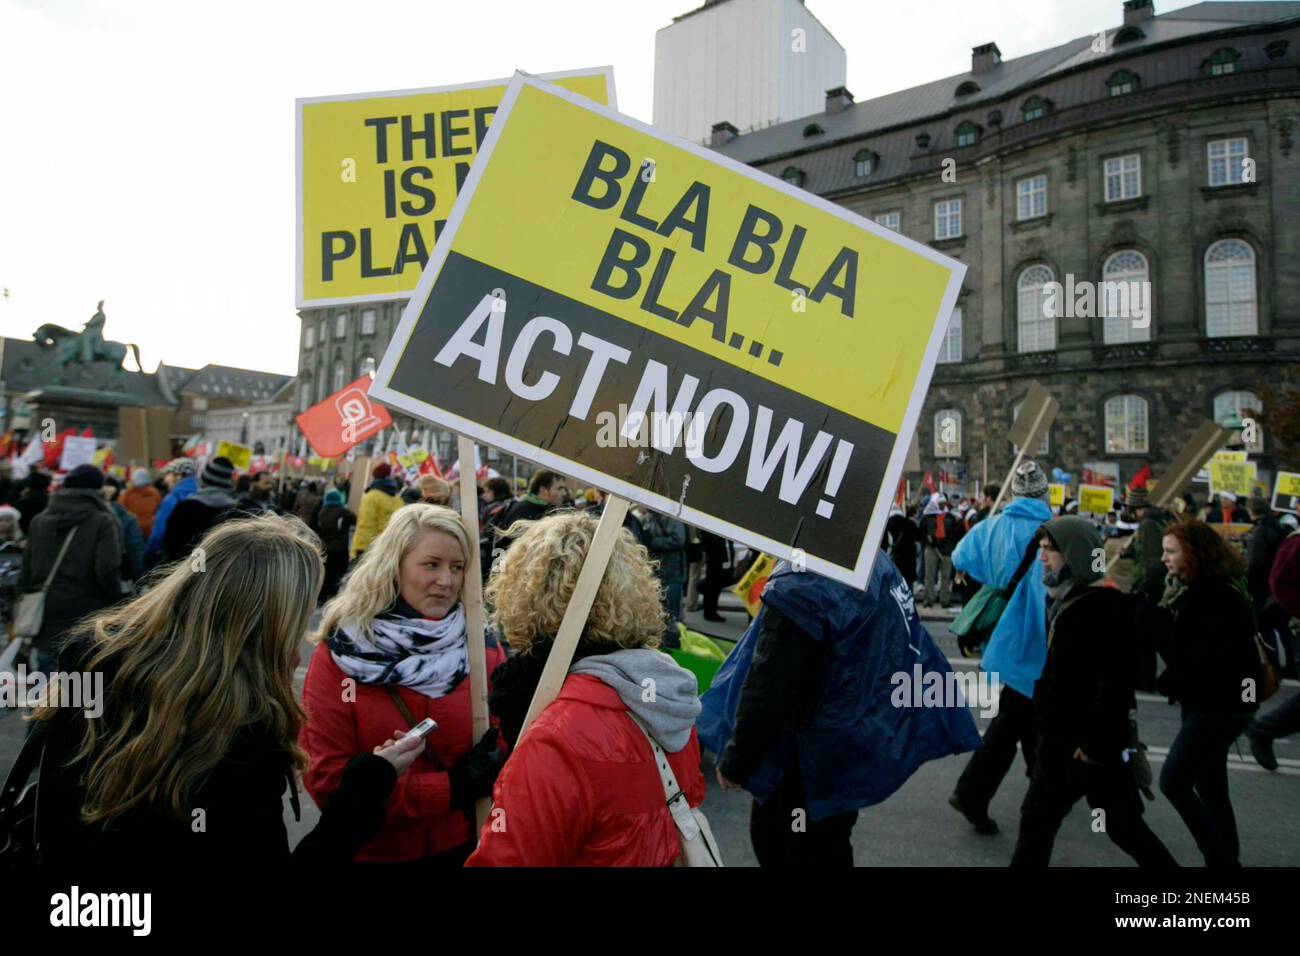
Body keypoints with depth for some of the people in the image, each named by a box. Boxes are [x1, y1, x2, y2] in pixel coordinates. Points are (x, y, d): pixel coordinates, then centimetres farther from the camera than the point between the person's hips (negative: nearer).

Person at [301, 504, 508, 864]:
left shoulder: (483, 648, -6)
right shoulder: (339, 655, -11)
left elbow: (509, 752, -3)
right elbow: (327, 778, -14)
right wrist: (450, 790, -20)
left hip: (467, 847, 2)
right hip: (373, 849, -1)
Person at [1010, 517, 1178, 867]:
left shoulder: (1105, 605, -18)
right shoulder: (1066, 599, 11)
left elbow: (1114, 683, -24)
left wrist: (1097, 745, -23)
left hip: (1089, 743, -9)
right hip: (1060, 740, 9)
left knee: (1122, 825, 5)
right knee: (1037, 819, 12)